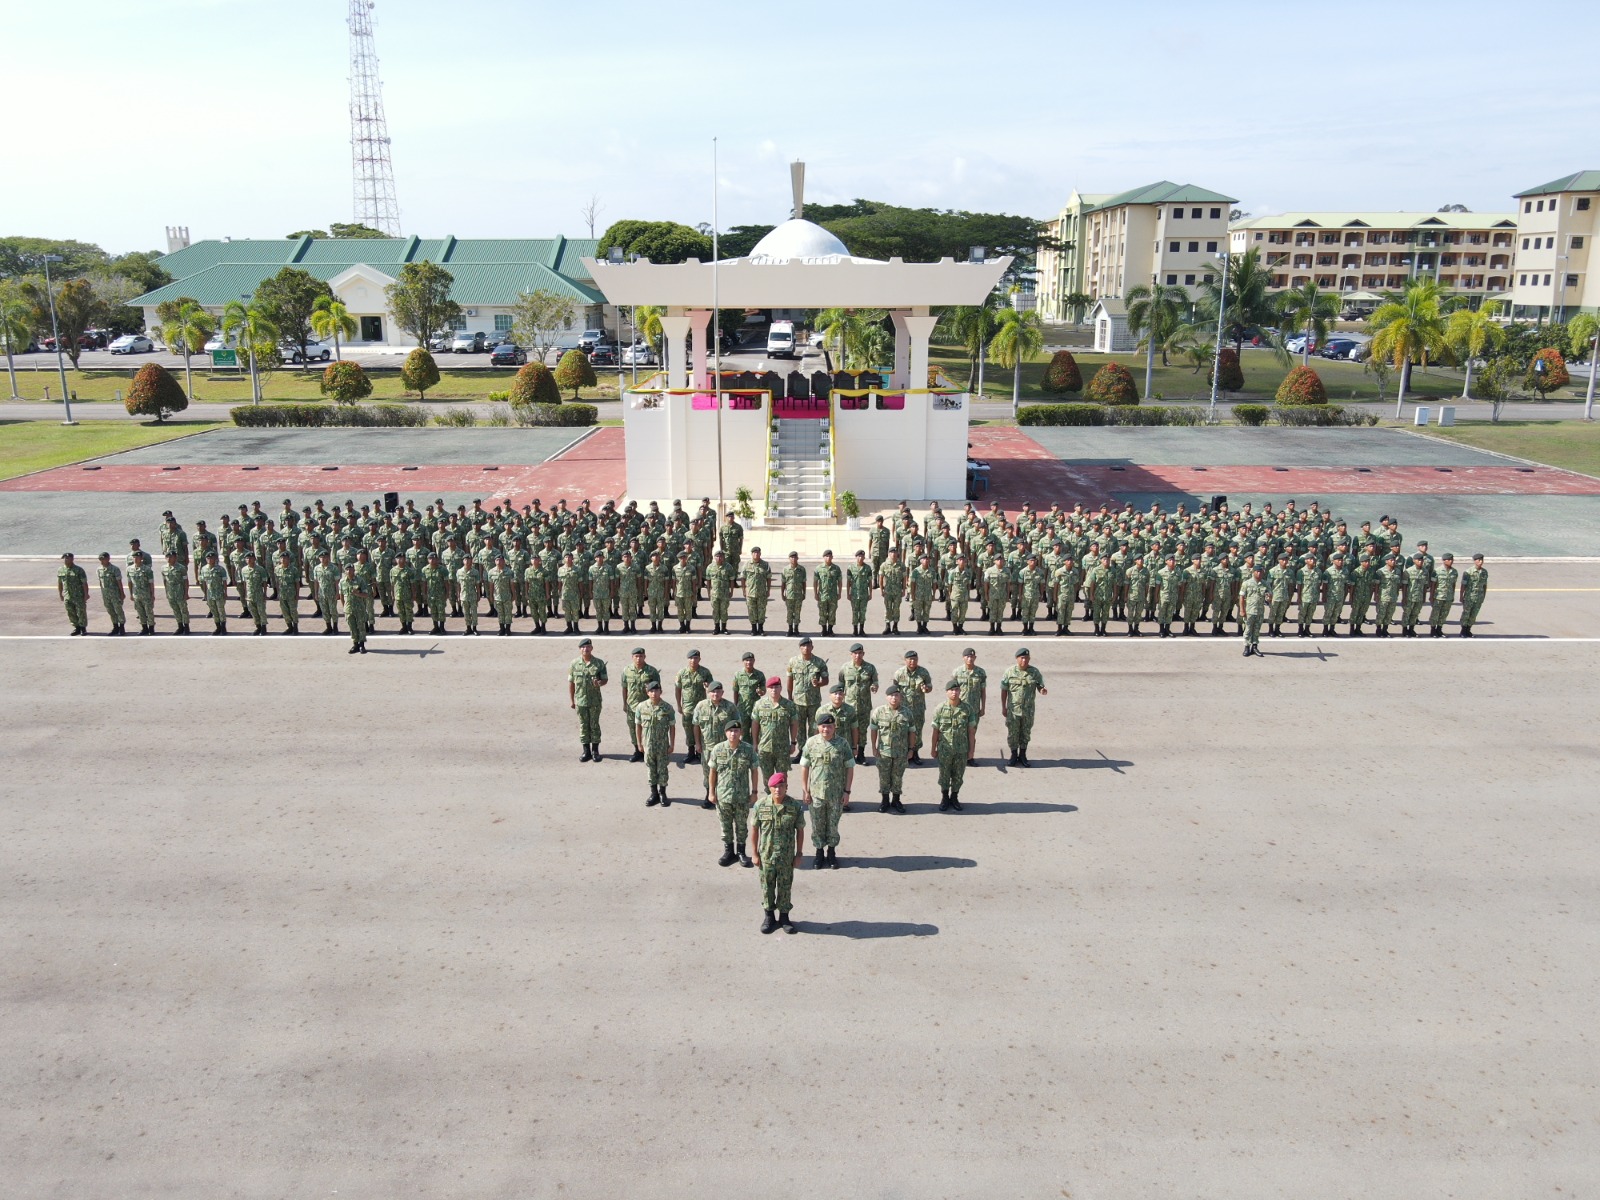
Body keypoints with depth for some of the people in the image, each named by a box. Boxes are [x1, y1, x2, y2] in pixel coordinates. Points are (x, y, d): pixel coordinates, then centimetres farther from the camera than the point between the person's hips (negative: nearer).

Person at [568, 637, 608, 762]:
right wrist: (571, 700, 5)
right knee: (583, 726, 7)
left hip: (595, 700, -1)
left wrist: (599, 683, -22)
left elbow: (605, 679, 2)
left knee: (594, 725, 5)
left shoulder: (599, 663, -3)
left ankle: (595, 751, 15)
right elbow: (571, 682, 6)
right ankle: (586, 751, 16)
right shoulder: (575, 663, 0)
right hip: (580, 700, 1)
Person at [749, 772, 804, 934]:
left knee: (785, 887, 11)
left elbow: (800, 830, 1)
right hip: (766, 855, 0)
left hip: (787, 857, 0)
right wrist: (754, 854, -2)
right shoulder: (760, 805, -9)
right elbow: (754, 830, -2)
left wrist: (799, 854, 1)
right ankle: (769, 916, 28)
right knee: (767, 887, 12)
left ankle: (784, 916, 27)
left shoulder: (795, 807, -8)